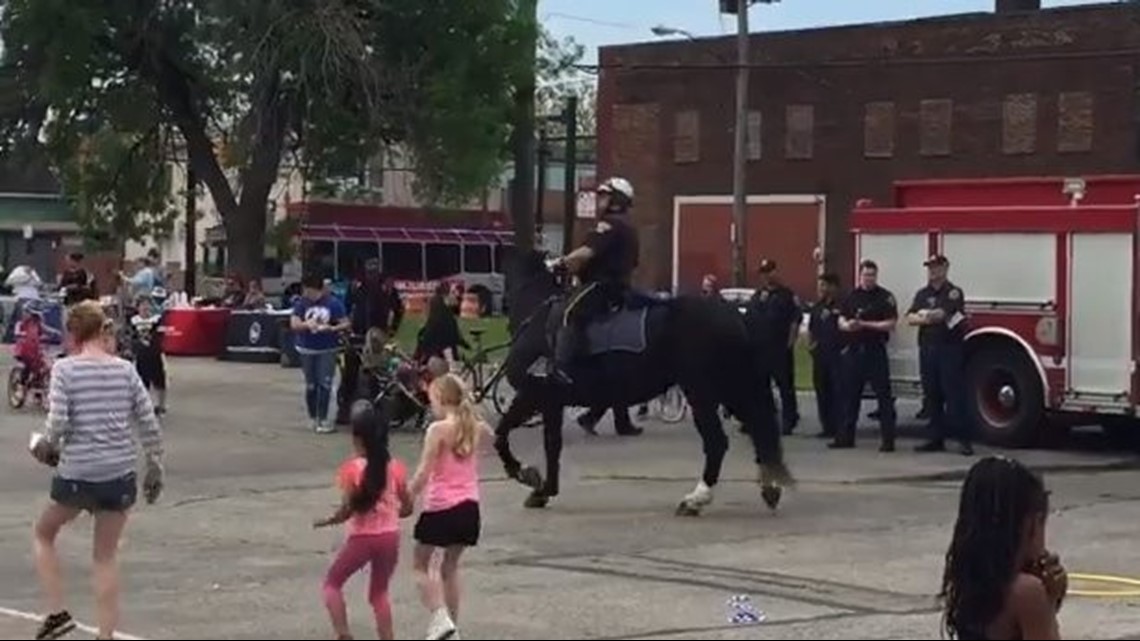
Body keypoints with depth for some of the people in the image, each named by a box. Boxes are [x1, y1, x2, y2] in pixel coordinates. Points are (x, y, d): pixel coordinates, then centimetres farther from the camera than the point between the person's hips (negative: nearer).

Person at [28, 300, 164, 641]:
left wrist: (45, 446, 6)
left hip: (76, 472, -3)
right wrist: (155, 468, 12)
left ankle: (57, 612, 14)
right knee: (107, 556, 12)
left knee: (44, 533, 22)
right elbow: (149, 423, 2)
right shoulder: (125, 370, 3)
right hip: (120, 473, 3)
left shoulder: (65, 369, -7)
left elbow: (58, 421, -14)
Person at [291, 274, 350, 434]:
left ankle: (322, 420, -3)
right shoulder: (302, 303, -2)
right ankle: (313, 419, 22)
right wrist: (307, 324, -25)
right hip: (307, 350, 2)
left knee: (325, 384, -8)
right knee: (311, 385, 9)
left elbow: (345, 324, -4)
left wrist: (331, 328, -22)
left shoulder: (333, 303, -7)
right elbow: (294, 324, -6)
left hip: (327, 350, -2)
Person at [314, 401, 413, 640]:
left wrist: (326, 522, 0)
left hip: (361, 537, -4)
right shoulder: (395, 466, 0)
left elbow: (347, 510, -17)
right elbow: (407, 508, 4)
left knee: (332, 583, 14)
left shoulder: (353, 468, -12)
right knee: (379, 591, 17)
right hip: (390, 536, 4)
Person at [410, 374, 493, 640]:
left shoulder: (438, 430, -13)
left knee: (423, 566, 7)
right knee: (450, 566, 18)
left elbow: (424, 473, -15)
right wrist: (471, 412, 24)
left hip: (441, 506, -6)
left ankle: (440, 618, -11)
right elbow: (490, 436, 32)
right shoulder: (475, 427, 5)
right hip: (469, 506, 6)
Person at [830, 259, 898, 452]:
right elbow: (841, 321, 11)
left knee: (884, 396, -3)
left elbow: (891, 324, -9)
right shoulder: (851, 297, 10)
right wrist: (847, 325, -12)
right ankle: (845, 436, 17)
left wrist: (865, 324, -16)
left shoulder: (885, 297, -2)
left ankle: (888, 439, 0)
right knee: (850, 395, 9)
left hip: (876, 351, -4)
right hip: (854, 350, 4)